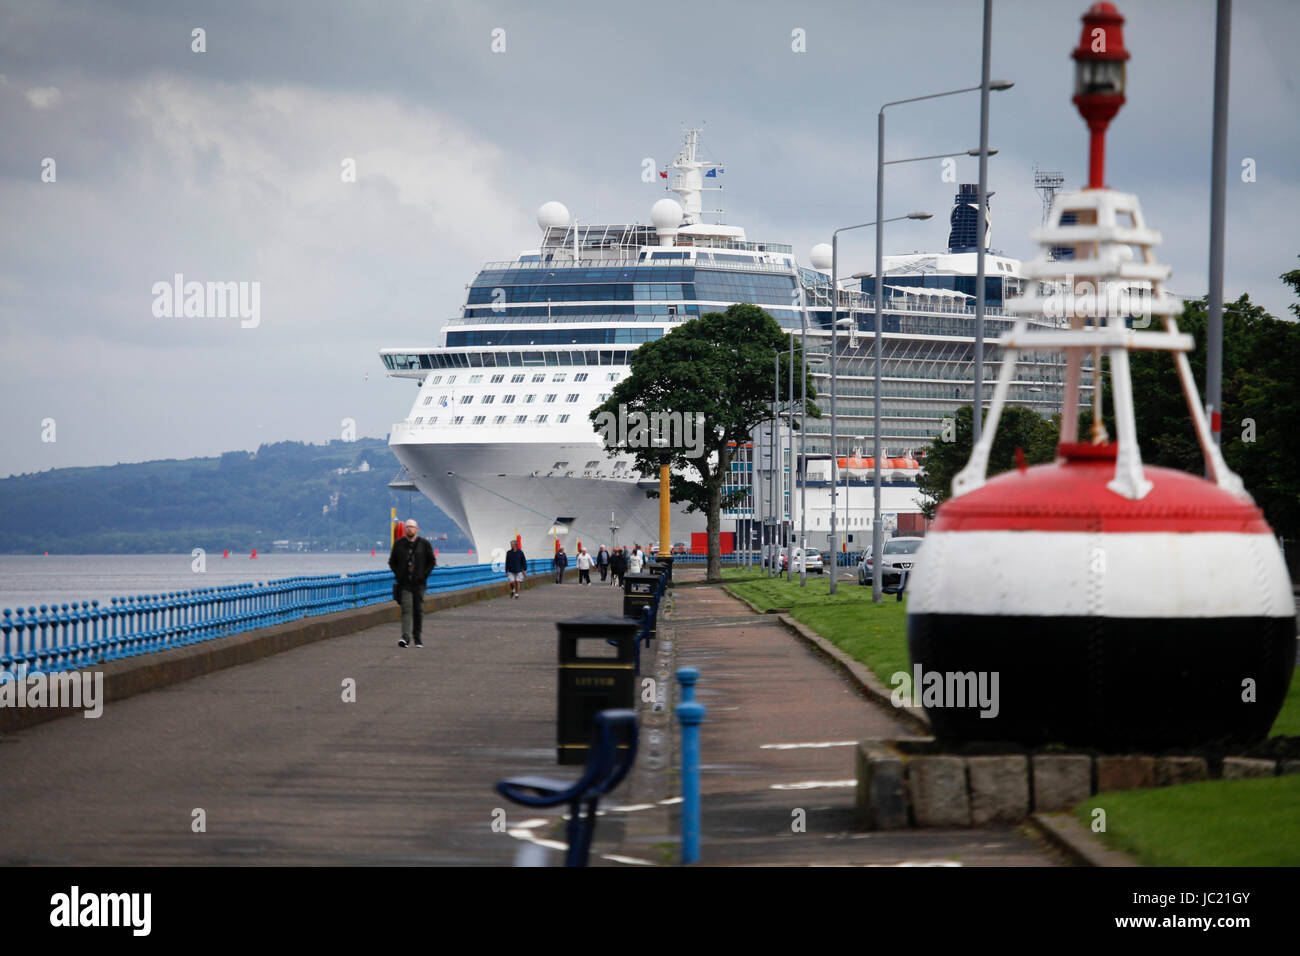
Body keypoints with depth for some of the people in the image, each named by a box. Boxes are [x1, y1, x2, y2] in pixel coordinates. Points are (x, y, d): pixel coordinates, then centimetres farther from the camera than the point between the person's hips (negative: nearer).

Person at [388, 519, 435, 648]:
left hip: (419, 583, 1)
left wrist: (424, 575, -4)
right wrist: (398, 574, 0)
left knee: (418, 610, 6)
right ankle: (405, 637, -24)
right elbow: (392, 561, 14)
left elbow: (432, 561, 7)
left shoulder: (424, 544, 3)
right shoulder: (399, 543, 5)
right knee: (406, 608, -14)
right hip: (404, 583, 0)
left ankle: (417, 638, 16)